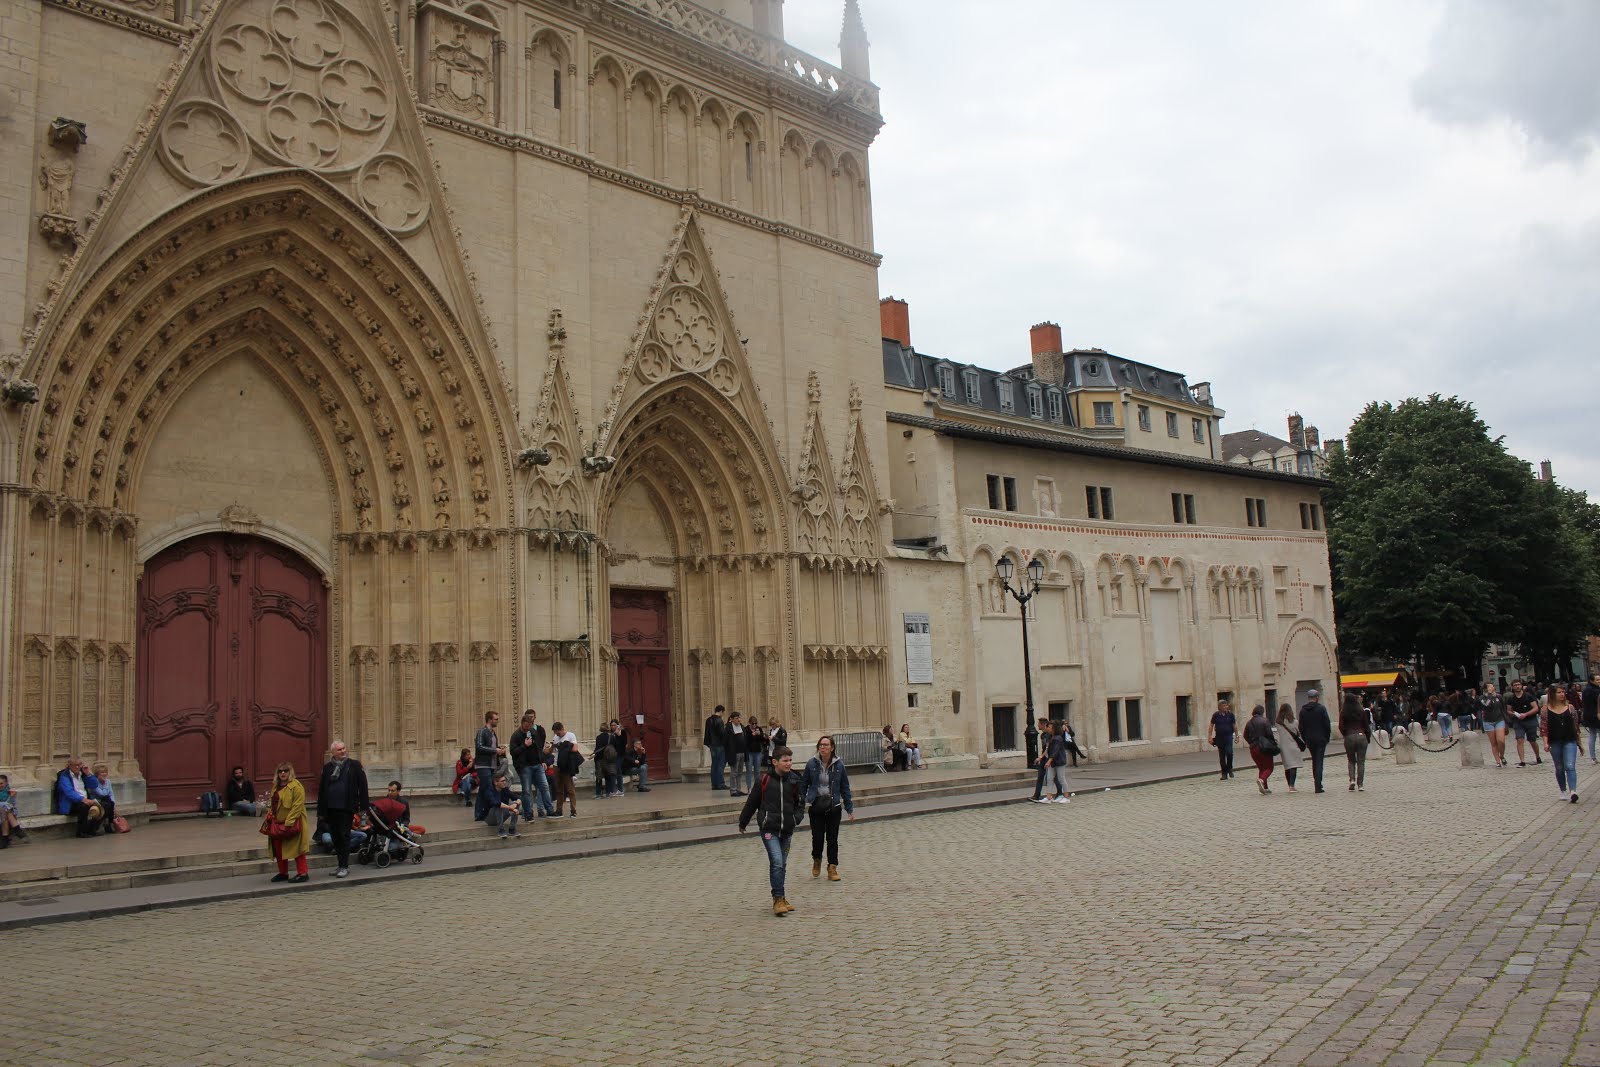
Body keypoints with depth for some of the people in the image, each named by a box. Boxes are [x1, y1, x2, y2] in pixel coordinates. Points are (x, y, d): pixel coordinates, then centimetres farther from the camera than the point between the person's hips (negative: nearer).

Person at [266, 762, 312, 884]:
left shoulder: (296, 786, -15)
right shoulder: (276, 786, 15)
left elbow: (297, 806, -20)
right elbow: (273, 804, 23)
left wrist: (288, 823, -23)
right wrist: (270, 817, 9)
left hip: (292, 824, -9)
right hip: (278, 824, 9)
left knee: (296, 848, -5)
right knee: (278, 849, 14)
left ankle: (302, 873, 0)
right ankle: (283, 873, 27)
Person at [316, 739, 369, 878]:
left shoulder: (354, 765, 1)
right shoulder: (327, 767, 9)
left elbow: (362, 786, -2)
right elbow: (321, 789, 9)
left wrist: (363, 807, -7)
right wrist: (321, 810, 4)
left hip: (346, 807, -4)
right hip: (331, 808, 4)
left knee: (344, 836, -2)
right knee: (335, 836, 9)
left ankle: (344, 866, 2)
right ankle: (341, 864, 20)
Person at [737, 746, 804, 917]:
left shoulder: (794, 780, 2)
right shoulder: (764, 780, -7)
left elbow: (800, 803, 12)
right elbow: (752, 802, 5)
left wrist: (797, 817, -8)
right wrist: (743, 822, 15)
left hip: (787, 829, 4)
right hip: (769, 828, -4)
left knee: (782, 864, 13)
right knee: (777, 863, -15)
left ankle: (780, 899, 25)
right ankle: (778, 900, -11)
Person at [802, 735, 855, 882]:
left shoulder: (839, 764, -3)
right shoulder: (811, 764, -5)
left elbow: (845, 787, 4)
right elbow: (804, 785, 3)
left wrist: (849, 809, 5)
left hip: (834, 806, 0)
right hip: (816, 806, 0)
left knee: (832, 838, 4)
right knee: (817, 837, 1)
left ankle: (832, 868, 16)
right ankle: (816, 860, 31)